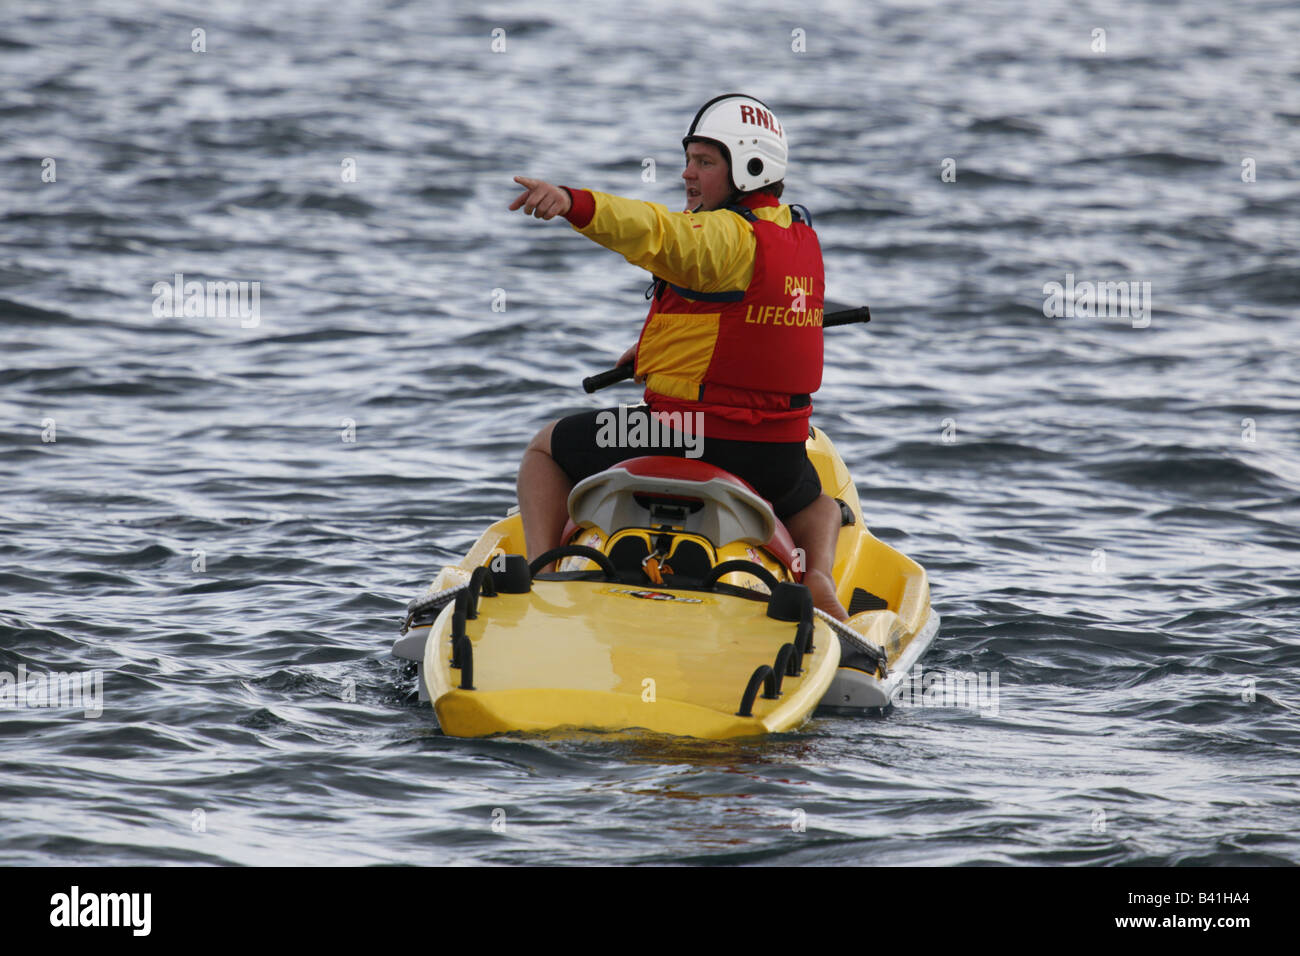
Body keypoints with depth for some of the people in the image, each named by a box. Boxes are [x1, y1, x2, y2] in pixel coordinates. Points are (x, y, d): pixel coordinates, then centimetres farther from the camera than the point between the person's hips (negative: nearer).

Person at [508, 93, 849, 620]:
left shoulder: (725, 237, -17)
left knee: (546, 448, 14)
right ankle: (819, 574, 9)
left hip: (694, 439, -7)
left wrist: (571, 202, -52)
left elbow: (654, 230, -37)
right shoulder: (800, 236, 10)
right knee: (816, 504, 40)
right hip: (778, 452, 7)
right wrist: (659, 340, 21)